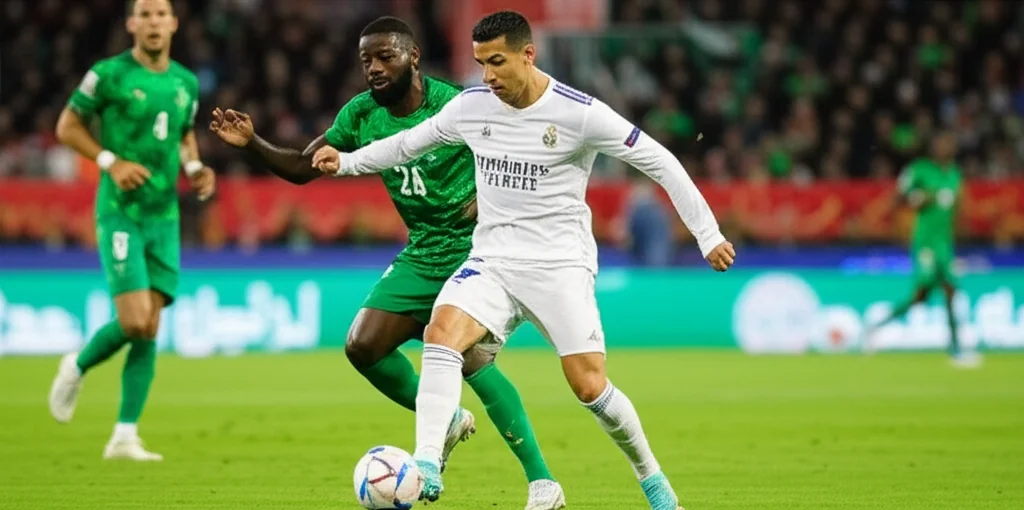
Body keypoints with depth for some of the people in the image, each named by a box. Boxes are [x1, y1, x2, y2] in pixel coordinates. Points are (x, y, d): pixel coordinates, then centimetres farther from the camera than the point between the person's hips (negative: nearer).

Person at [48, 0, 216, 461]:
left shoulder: (186, 83, 8)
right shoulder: (109, 75, -8)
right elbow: (67, 127, -1)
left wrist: (195, 169, 4)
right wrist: (112, 161, -14)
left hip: (164, 218, 5)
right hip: (120, 214, -5)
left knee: (150, 330, 0)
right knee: (134, 321, -16)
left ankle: (125, 437, 4)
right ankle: (77, 367, 16)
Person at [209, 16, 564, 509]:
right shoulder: (361, 115, 0)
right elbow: (302, 167, 6)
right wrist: (252, 144, -10)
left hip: (473, 250, -7)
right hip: (421, 254, 7)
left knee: (469, 358, -22)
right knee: (363, 346, -2)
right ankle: (445, 422, 22)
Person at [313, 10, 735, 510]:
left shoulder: (580, 113, -13)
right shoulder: (471, 105, 1)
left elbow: (660, 163, -7)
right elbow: (411, 141, 20)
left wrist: (708, 234, -8)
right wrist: (347, 162, 12)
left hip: (560, 264, -3)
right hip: (492, 259, 4)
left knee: (590, 387, -10)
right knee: (441, 333, -25)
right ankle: (426, 469, -30)